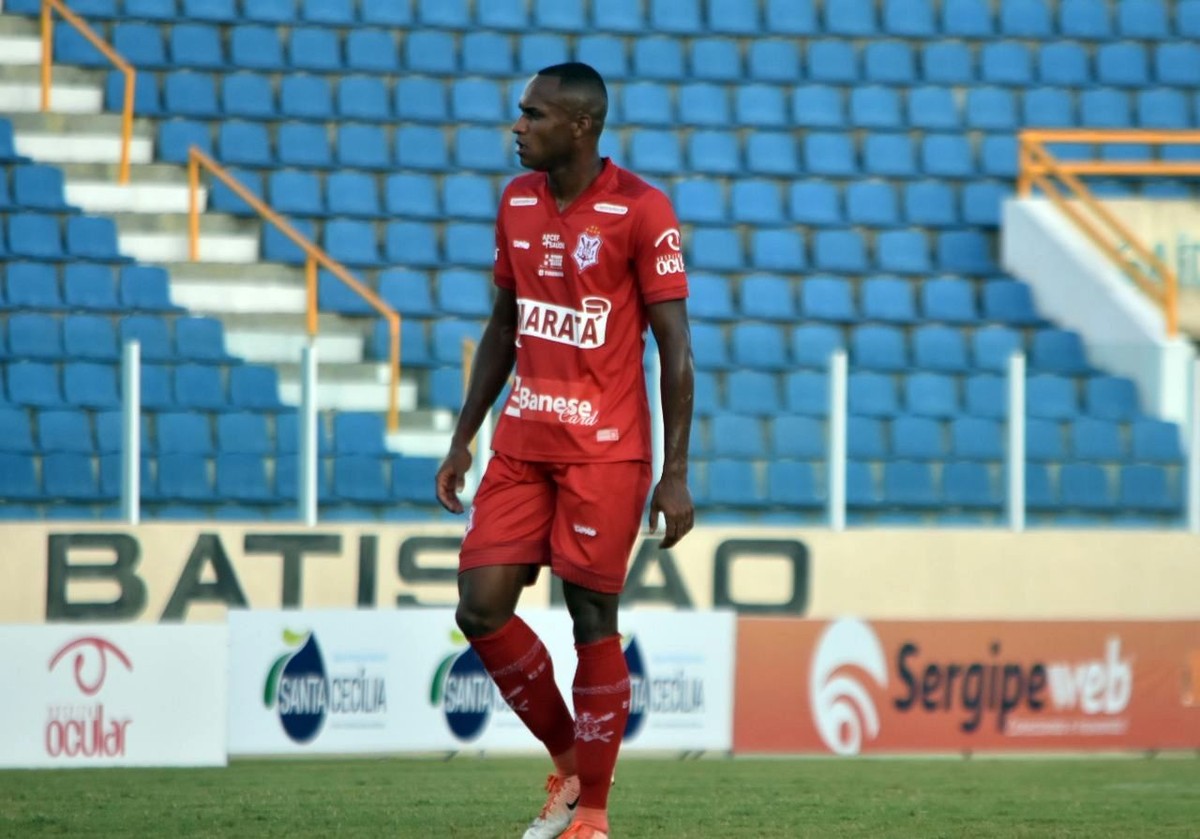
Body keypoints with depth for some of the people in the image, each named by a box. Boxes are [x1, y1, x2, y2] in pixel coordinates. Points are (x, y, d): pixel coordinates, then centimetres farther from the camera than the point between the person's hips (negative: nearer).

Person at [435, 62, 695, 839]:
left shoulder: (641, 210, -11)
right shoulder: (518, 201, 9)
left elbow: (676, 346, -10)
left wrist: (676, 474, -13)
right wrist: (464, 439, 15)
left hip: (605, 448, -6)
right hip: (522, 445, 6)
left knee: (593, 620, -2)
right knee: (482, 606, -3)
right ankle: (568, 762, 17)